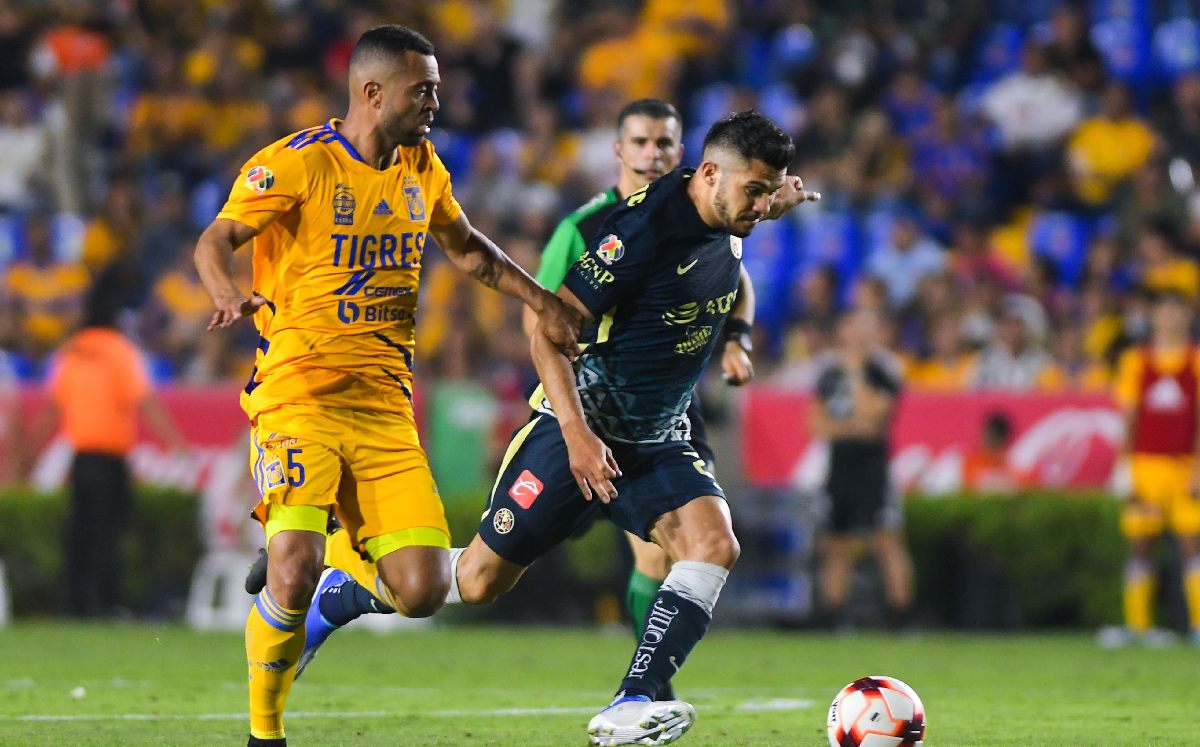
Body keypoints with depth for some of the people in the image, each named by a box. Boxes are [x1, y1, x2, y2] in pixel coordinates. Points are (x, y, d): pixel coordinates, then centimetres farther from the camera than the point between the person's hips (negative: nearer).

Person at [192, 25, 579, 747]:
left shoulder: (422, 168, 13)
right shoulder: (296, 163, -7)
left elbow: (466, 247, 30)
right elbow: (214, 242, -13)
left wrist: (545, 302, 24)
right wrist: (228, 293, -34)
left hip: (385, 400, 6)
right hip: (299, 393, -5)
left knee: (422, 592, -7)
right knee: (294, 576, -22)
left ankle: (334, 573, 25)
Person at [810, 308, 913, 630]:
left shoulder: (882, 370, -3)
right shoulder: (830, 372, 11)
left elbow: (870, 412, -15)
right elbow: (818, 423, 9)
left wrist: (856, 373, -14)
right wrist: (851, 427, -7)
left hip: (873, 466, -4)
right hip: (839, 467, 4)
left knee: (888, 540, -10)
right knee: (838, 547, 7)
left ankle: (900, 620, -11)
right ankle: (833, 622, 12)